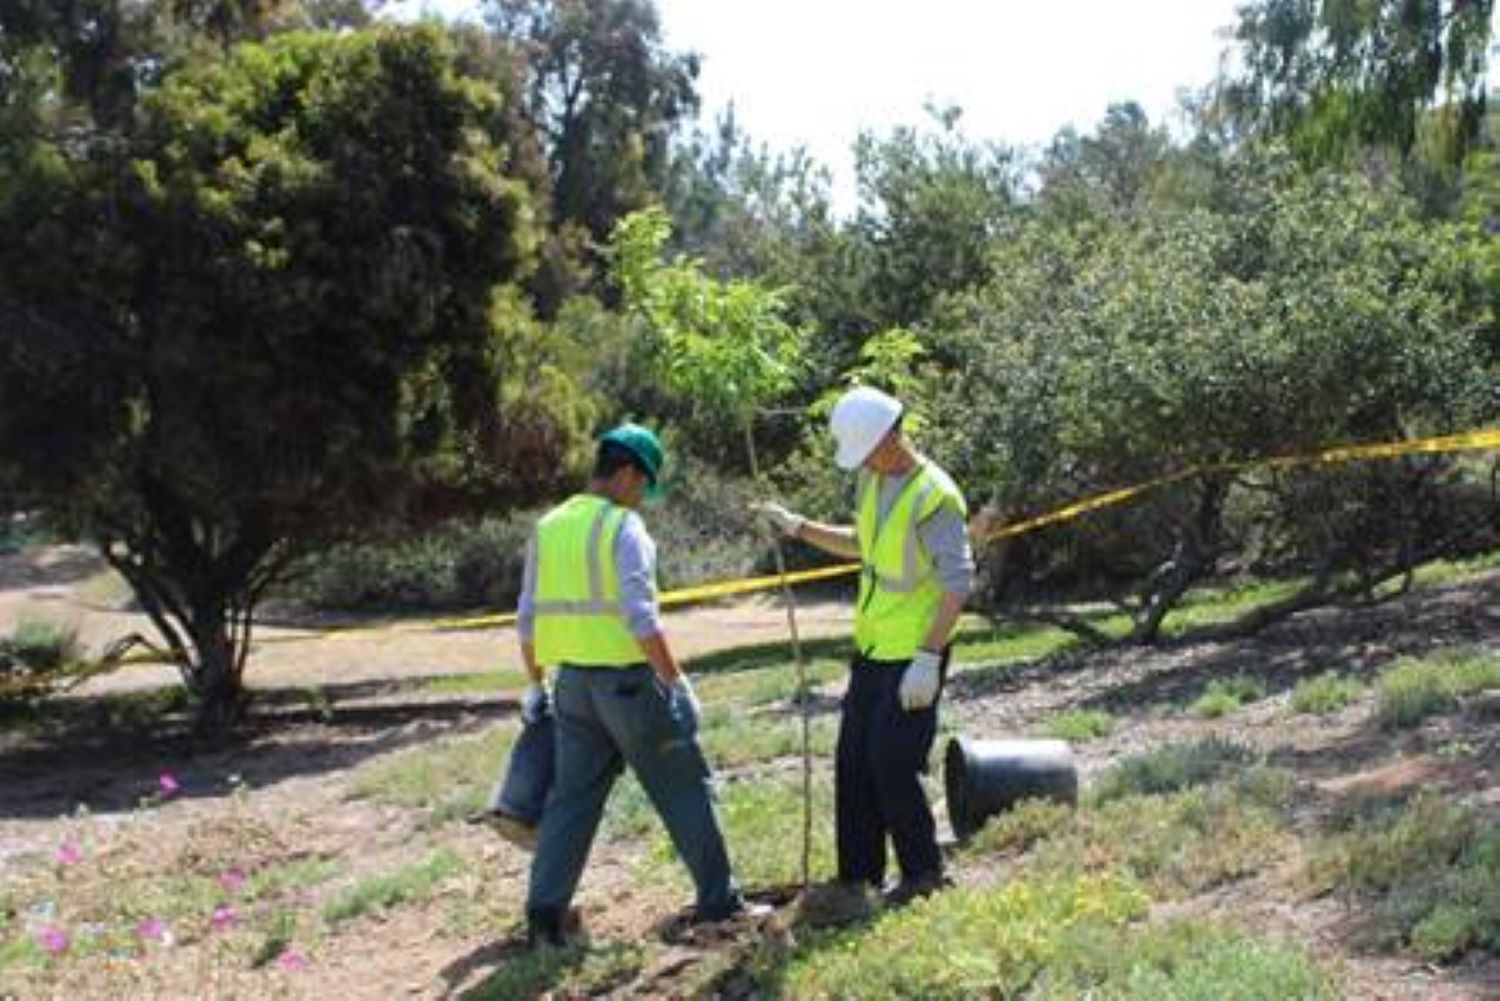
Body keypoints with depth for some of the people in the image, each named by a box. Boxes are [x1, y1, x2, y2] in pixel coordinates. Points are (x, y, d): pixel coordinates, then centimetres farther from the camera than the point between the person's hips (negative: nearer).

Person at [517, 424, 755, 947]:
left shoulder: (549, 527, 8)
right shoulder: (624, 527, -12)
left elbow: (528, 618, 12)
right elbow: (640, 618, -20)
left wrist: (536, 684, 21)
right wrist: (676, 681, -14)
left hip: (573, 681, 6)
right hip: (628, 679, -6)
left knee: (571, 797, 11)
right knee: (684, 788, 8)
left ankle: (544, 913, 8)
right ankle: (718, 899, 15)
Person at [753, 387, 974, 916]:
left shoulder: (934, 496, -20)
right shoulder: (873, 480, 7)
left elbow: (958, 582, -21)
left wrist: (928, 659, -24)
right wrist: (798, 526, 13)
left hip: (913, 657, -8)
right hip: (871, 649, 8)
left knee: (893, 765, -5)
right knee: (853, 765, 9)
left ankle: (923, 873, 14)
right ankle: (857, 878, 18)